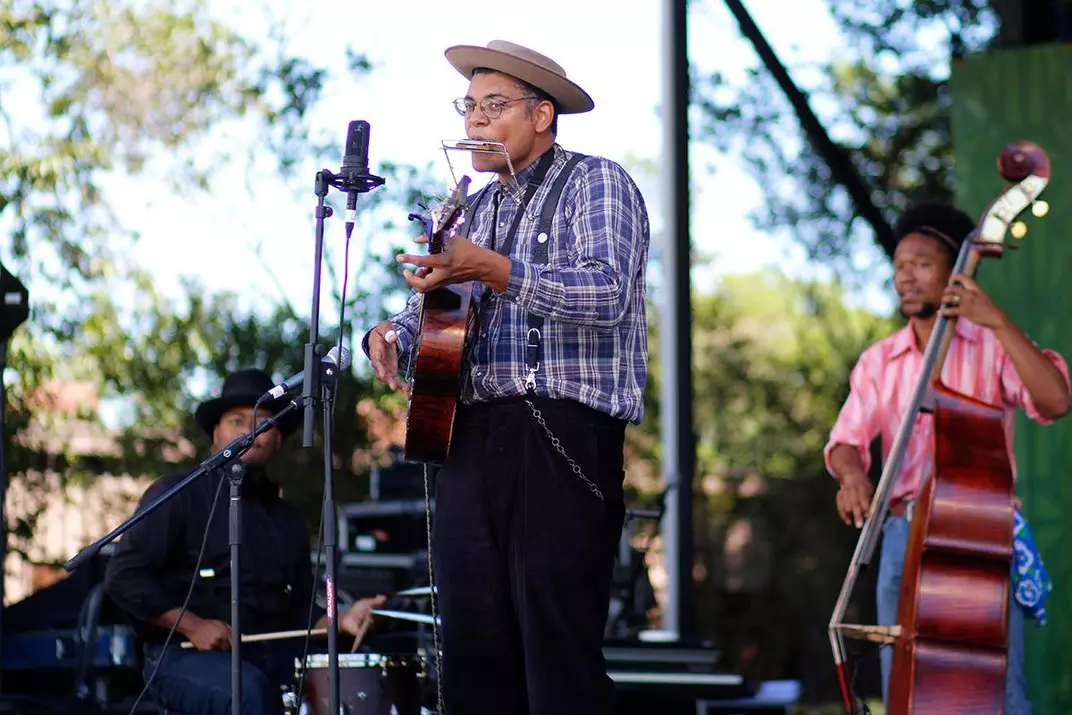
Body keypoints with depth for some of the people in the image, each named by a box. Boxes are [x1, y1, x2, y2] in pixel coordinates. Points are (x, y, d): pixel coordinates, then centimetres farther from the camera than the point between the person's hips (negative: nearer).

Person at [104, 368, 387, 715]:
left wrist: (337, 621, 1)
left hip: (271, 658, 6)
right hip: (186, 657, -6)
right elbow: (123, 576, -5)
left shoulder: (287, 521, 21)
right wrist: (192, 626, -14)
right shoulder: (178, 495, 0)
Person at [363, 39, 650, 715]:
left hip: (562, 434, -7)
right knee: (473, 647, 4)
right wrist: (394, 334, 5)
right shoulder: (478, 209, 23)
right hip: (472, 432, 7)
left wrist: (492, 271, -23)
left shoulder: (596, 182, 0)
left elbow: (608, 296, -16)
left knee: (560, 645, -10)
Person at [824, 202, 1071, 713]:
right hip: (904, 536, 4)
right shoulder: (878, 362, 11)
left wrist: (997, 322, -20)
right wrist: (852, 472, -23)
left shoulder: (993, 347, 1)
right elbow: (847, 439, 1)